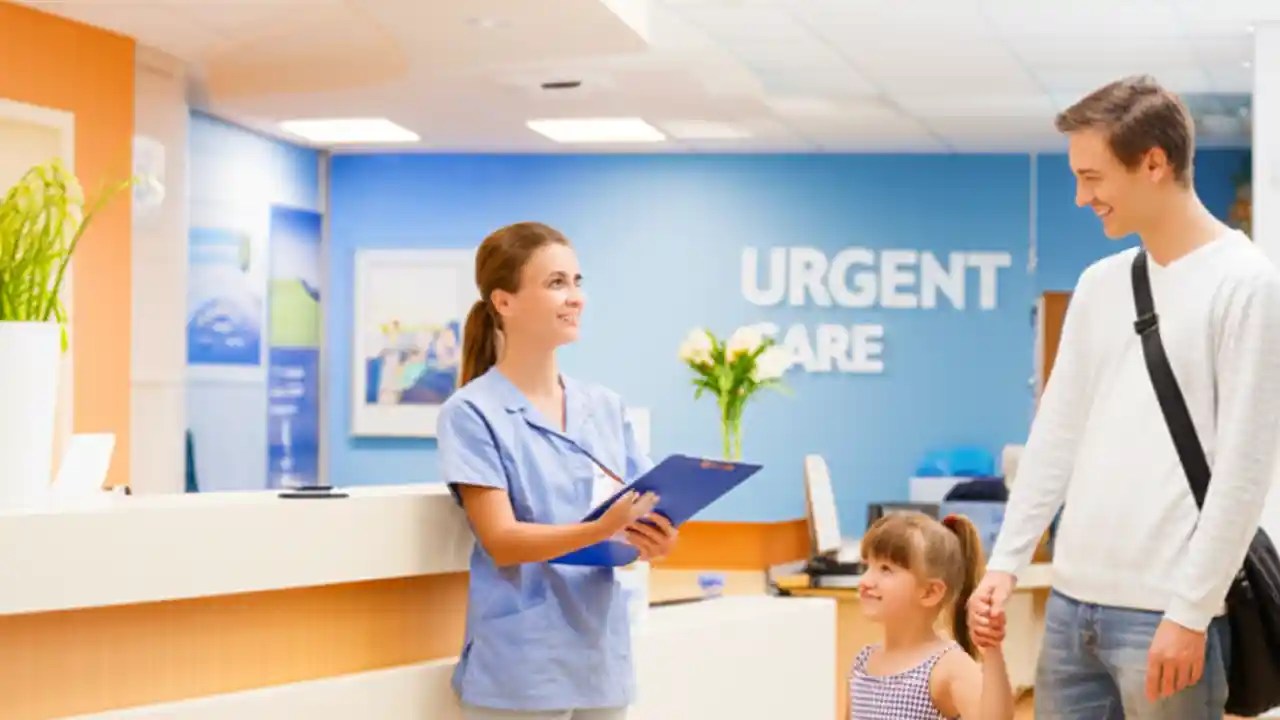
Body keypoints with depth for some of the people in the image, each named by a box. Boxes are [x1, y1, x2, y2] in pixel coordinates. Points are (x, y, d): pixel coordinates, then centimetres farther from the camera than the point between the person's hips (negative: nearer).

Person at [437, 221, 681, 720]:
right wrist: (602, 530, -29)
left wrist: (653, 540, -15)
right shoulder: (472, 413, -7)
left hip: (602, 664, 6)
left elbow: (637, 521, 9)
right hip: (519, 674, -5)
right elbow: (502, 541, -14)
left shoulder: (607, 408, 10)